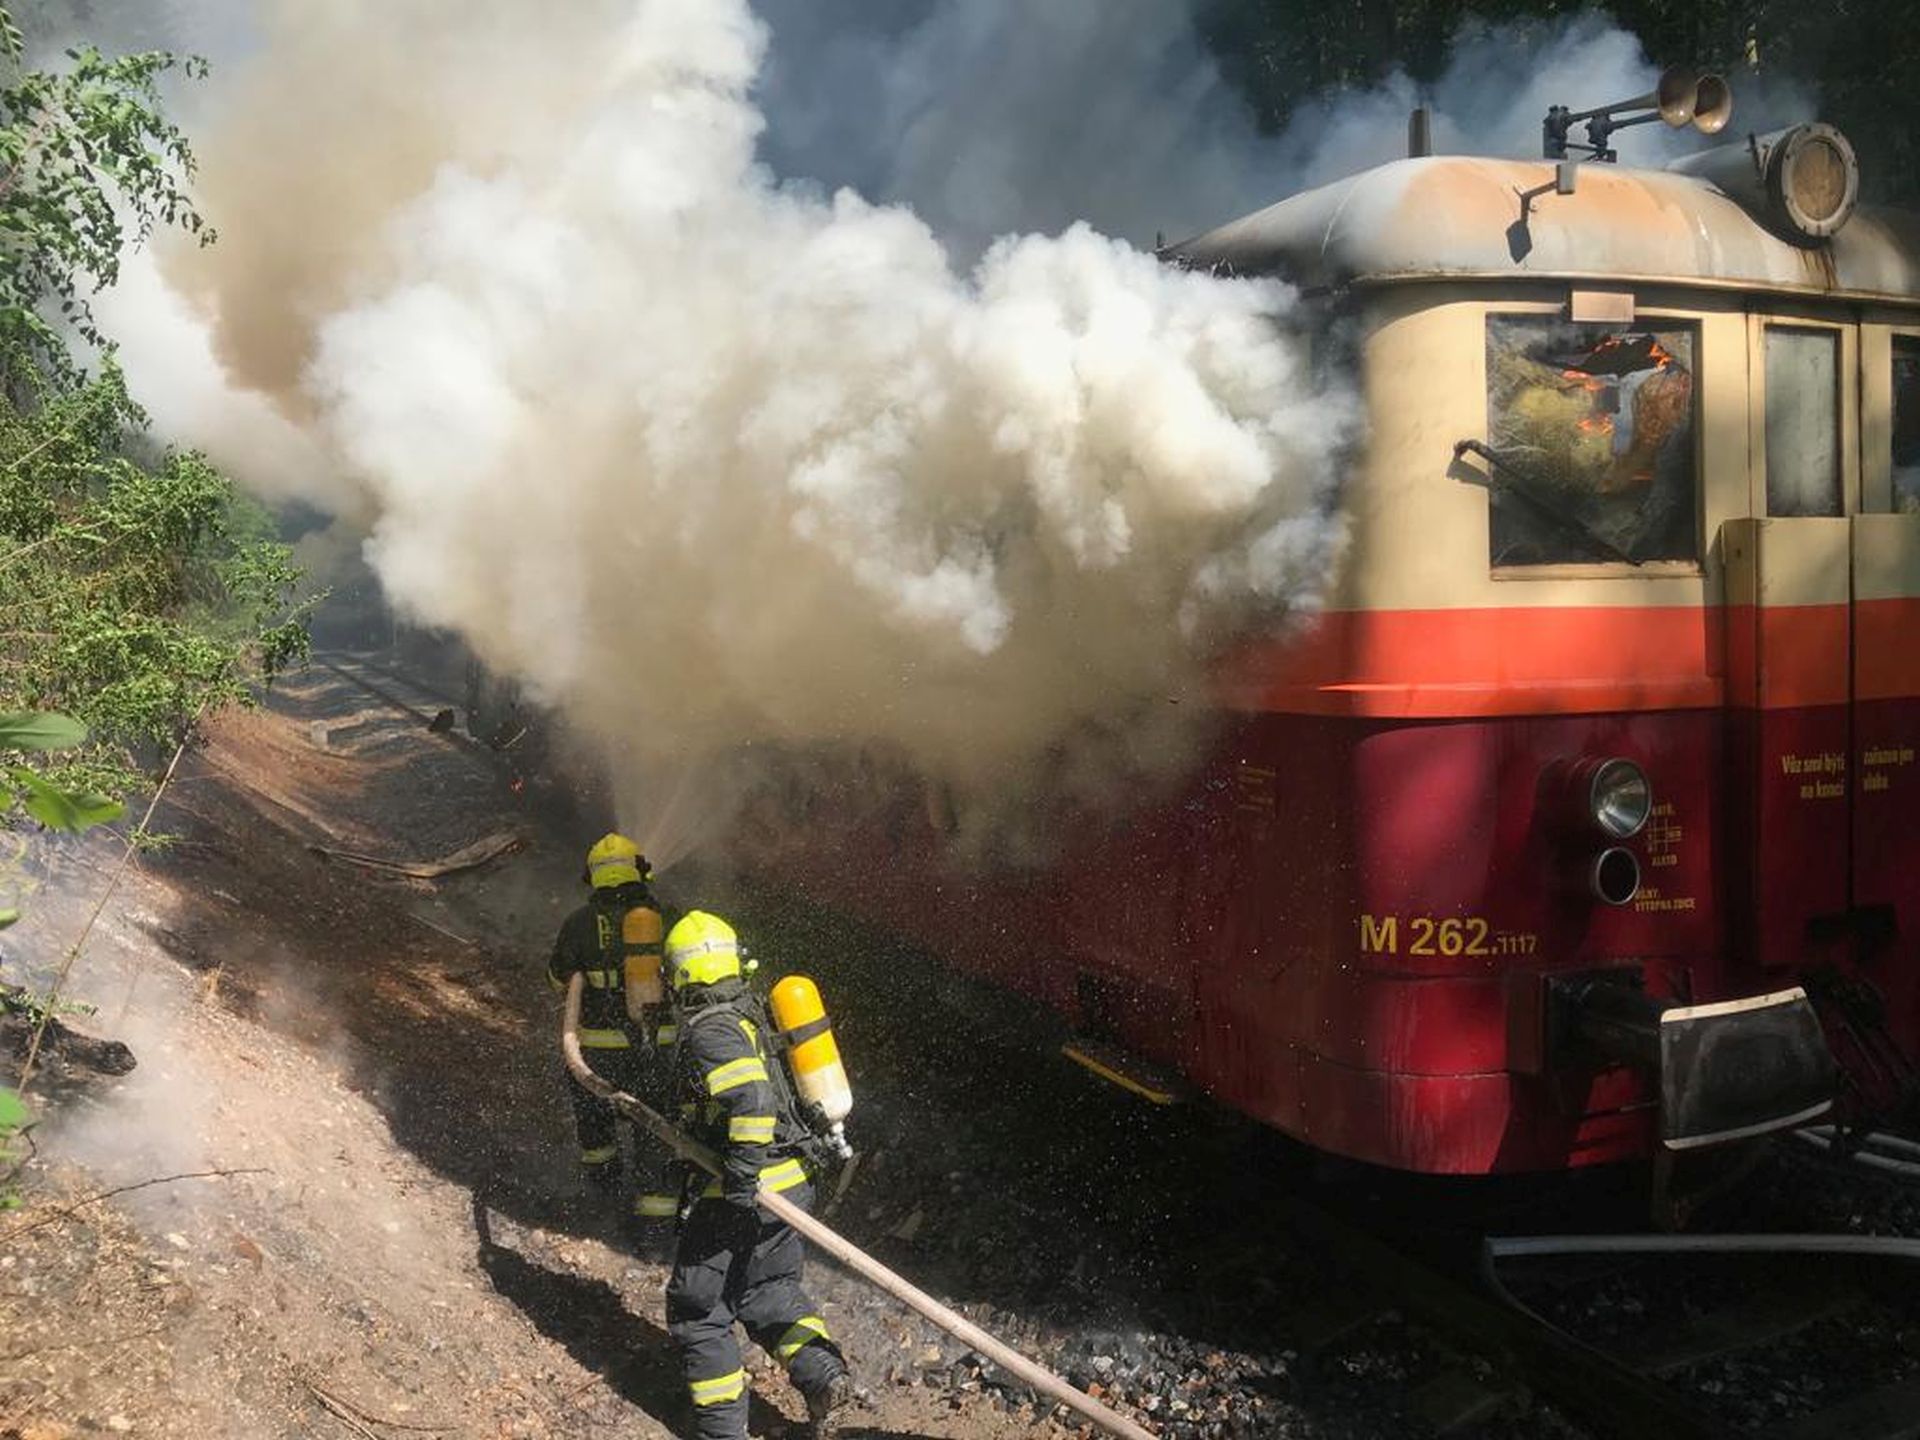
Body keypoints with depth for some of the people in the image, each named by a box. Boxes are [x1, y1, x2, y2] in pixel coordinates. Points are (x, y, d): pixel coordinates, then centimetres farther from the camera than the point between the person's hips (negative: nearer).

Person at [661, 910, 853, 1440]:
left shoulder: (709, 1031, -18)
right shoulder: (746, 1018, 11)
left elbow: (753, 1098, -31)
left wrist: (742, 1169, -26)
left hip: (743, 1194, -9)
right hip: (790, 1181, 9)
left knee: (697, 1310, 9)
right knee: (771, 1289, 24)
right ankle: (823, 1373, 5)